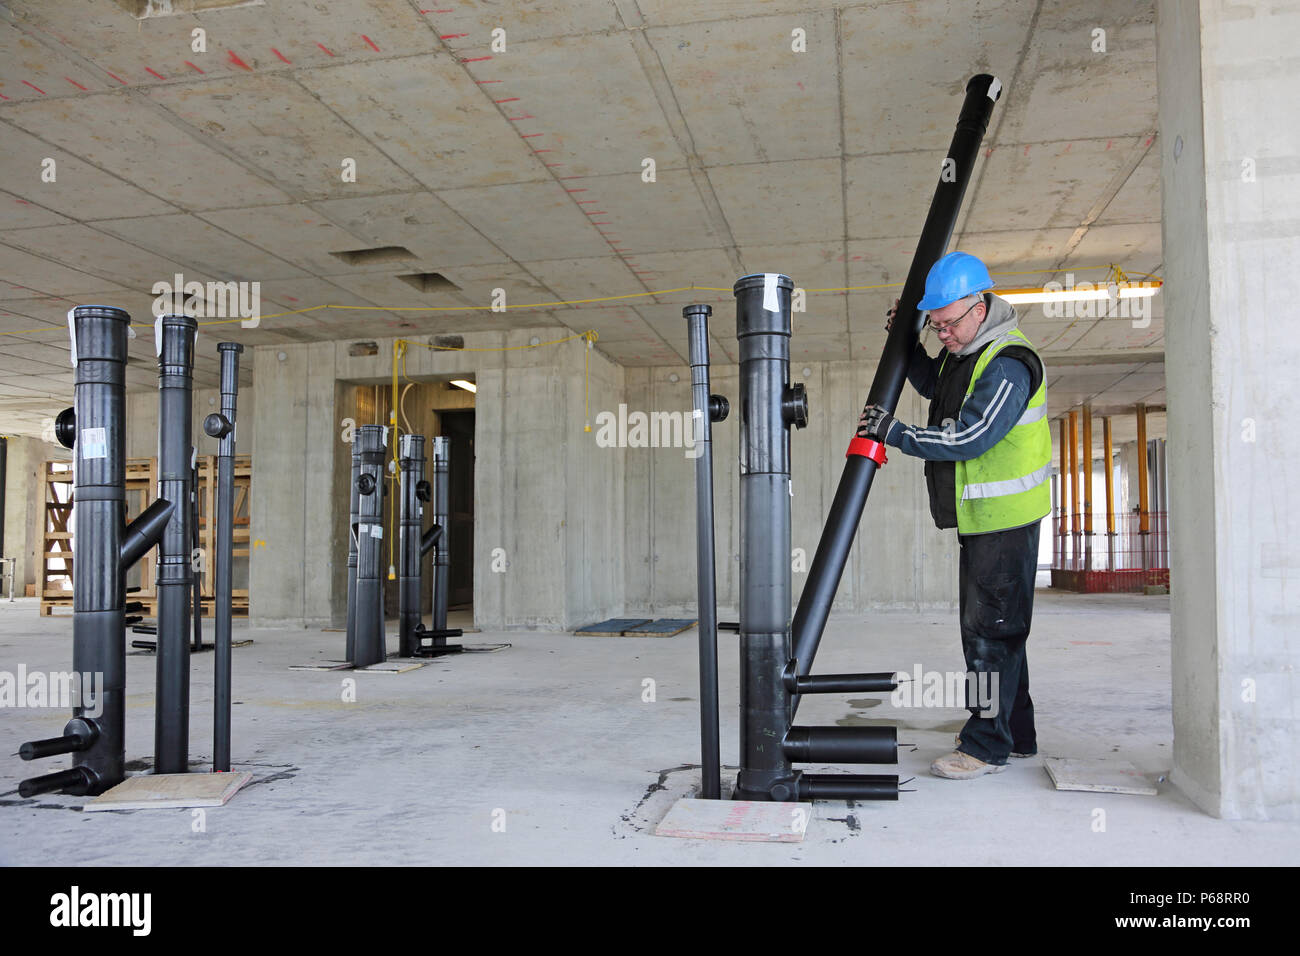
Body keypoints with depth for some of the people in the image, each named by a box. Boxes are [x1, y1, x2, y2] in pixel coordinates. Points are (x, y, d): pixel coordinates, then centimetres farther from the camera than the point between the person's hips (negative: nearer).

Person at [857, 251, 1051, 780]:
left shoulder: (1007, 365, -21)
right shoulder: (963, 349, 11)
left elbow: (966, 438, -26)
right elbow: (932, 384, 31)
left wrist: (893, 432, -19)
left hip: (1005, 518, -10)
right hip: (979, 516, 10)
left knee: (991, 629, -6)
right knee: (986, 626, 16)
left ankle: (987, 745, 3)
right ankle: (1016, 734, 28)